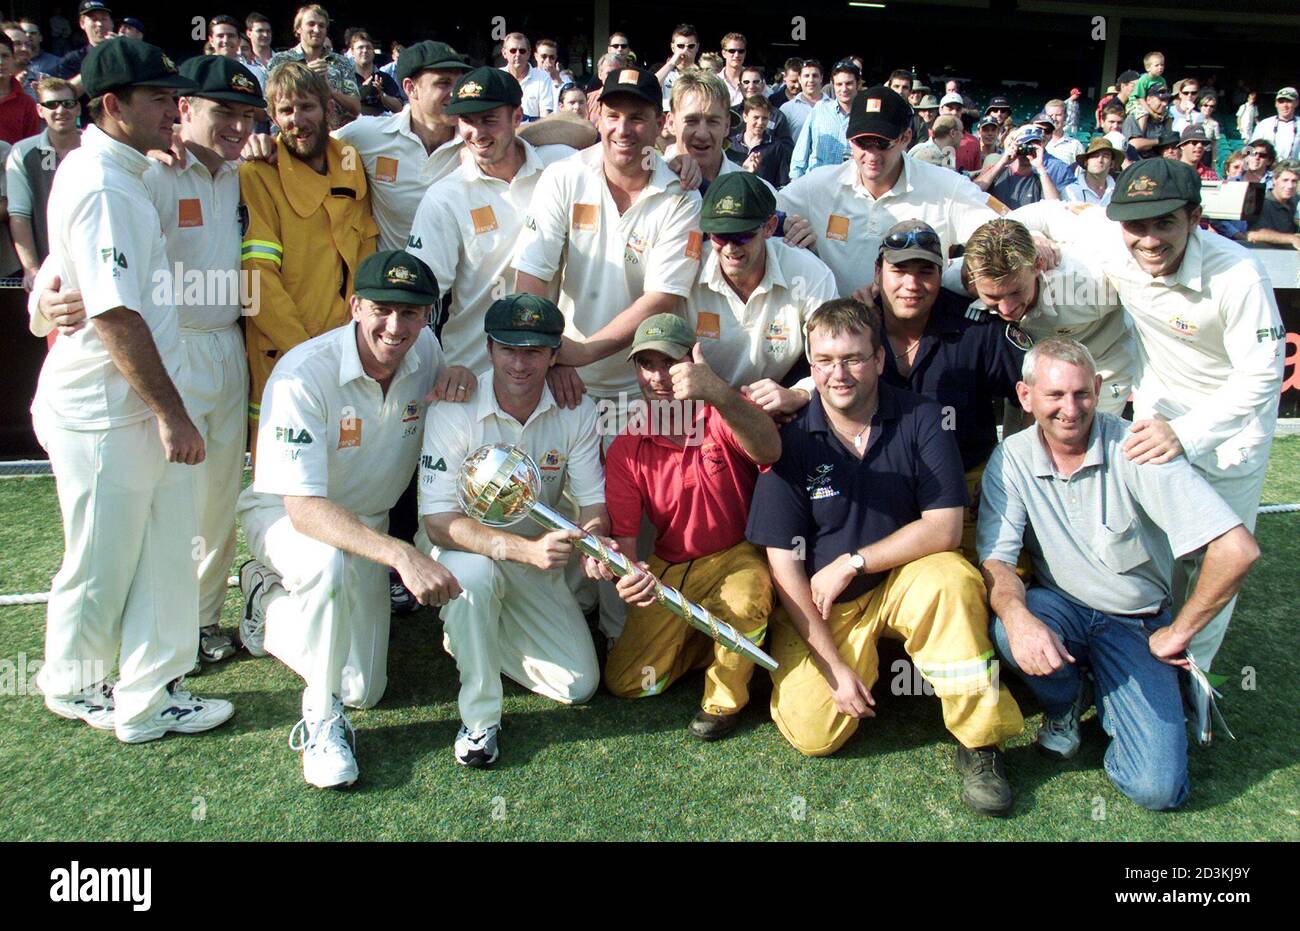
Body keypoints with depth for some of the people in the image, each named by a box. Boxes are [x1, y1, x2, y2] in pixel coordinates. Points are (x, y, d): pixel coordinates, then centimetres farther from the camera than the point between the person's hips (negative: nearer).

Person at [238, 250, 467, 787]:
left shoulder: (426, 351, -13)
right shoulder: (304, 375, -31)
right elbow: (303, 508, -38)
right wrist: (401, 555, -51)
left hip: (369, 522, 6)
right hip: (284, 515, -5)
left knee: (364, 690, 4)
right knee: (332, 562, -43)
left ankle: (272, 603, 31)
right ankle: (321, 721, -18)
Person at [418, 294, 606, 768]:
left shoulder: (577, 412, -11)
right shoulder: (453, 410, -22)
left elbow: (593, 502, -7)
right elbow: (439, 522, -28)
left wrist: (593, 537, -33)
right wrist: (525, 548, -43)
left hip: (538, 562, 4)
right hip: (466, 550, -3)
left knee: (580, 684, -4)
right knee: (475, 571, -40)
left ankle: (471, 635, 20)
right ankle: (479, 719, -17)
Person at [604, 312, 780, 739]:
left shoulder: (723, 416, -15)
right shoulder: (626, 450, -7)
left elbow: (769, 452, -39)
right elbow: (623, 535, -9)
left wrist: (719, 393, -58)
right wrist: (625, 574, -34)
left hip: (738, 555, -3)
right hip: (669, 568, 3)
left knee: (743, 602, -38)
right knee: (626, 683, -5)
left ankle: (724, 699, -7)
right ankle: (701, 638, 23)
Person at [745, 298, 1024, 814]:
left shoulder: (921, 420, -9)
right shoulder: (790, 440, -11)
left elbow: (944, 528, -13)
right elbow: (783, 562, -10)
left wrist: (851, 563, -17)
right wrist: (833, 664, -15)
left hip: (902, 583, 0)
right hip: (818, 606, 0)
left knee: (952, 577, -32)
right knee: (813, 732, -16)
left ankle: (978, 741, -15)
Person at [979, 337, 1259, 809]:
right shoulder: (1012, 459, -10)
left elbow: (1237, 549, -23)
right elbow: (996, 558, -15)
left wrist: (1177, 633, -14)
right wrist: (1016, 615, -38)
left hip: (1136, 623, -1)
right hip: (1060, 608, 2)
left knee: (1156, 788, -17)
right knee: (1011, 630, -35)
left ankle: (1101, 686, 15)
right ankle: (1065, 701, 1)